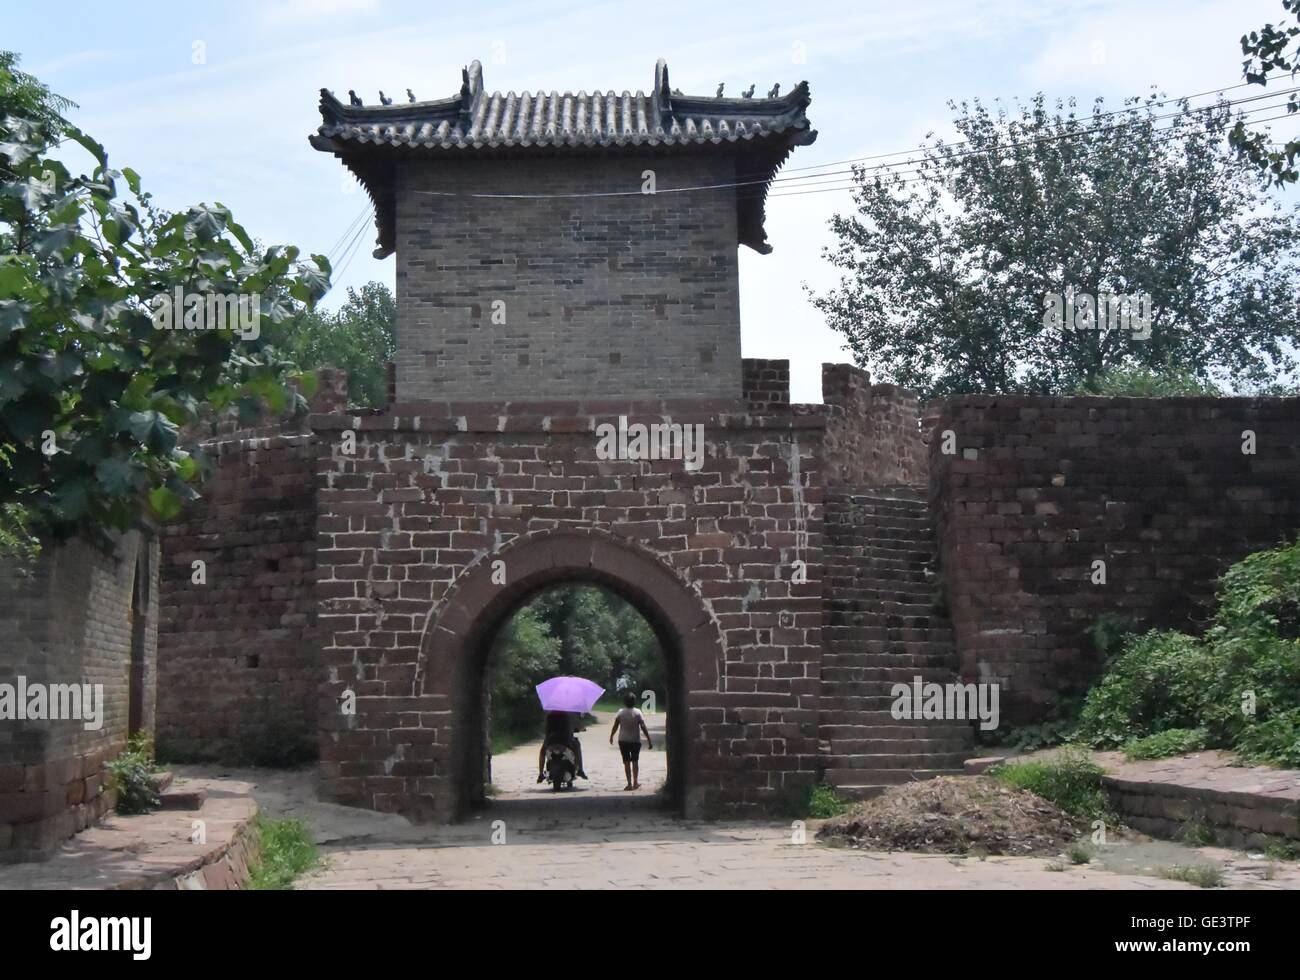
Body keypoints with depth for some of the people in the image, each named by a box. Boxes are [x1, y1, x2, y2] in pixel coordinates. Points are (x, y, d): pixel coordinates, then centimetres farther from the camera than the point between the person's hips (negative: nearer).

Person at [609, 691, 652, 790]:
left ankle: (629, 783, 1)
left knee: (626, 762, 5)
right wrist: (649, 740, -8)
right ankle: (635, 782, 16)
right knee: (635, 761, 15)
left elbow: (615, 726, -3)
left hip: (623, 741, 0)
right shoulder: (637, 712, -8)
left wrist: (611, 736, 13)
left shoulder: (620, 712, -6)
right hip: (635, 740, 0)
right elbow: (643, 727, -11)